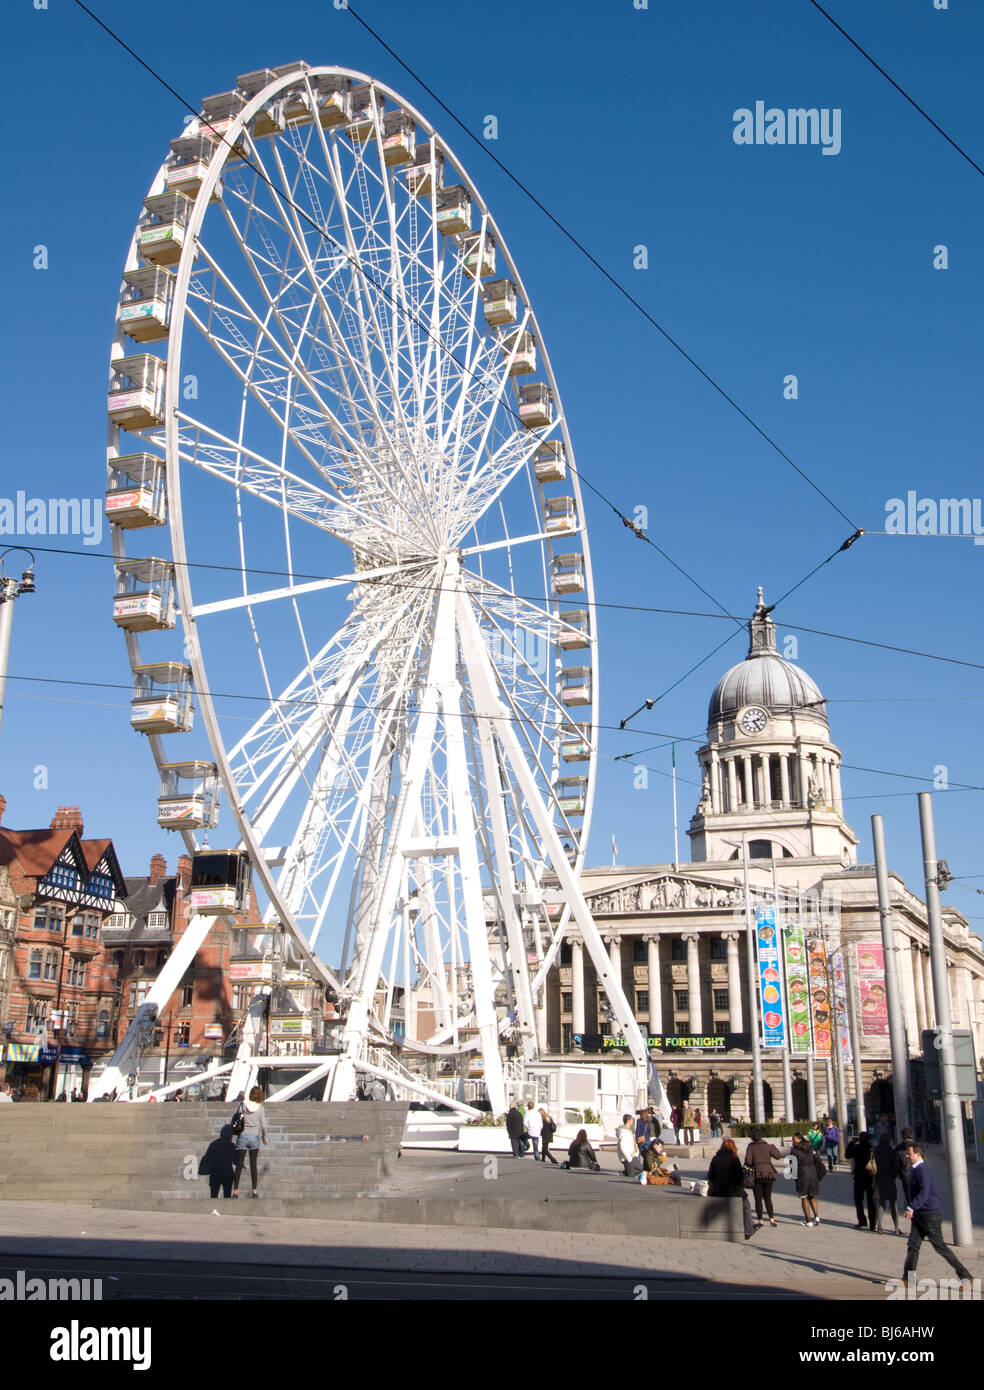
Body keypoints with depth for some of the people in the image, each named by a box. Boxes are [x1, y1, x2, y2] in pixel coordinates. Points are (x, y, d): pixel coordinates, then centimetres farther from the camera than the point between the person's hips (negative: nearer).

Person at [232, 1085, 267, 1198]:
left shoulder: (243, 1104, -6)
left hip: (242, 1136, 0)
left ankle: (235, 1191, 0)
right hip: (254, 1137, 0)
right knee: (253, 1164, 8)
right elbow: (263, 1125, 0)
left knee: (239, 1165, 4)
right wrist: (264, 1137, 15)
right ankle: (254, 1191, 6)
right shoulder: (260, 1107, -4)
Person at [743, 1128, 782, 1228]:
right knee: (767, 1198, 12)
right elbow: (778, 1155, 7)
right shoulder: (767, 1146, -2)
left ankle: (760, 1220, 5)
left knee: (758, 1199, 5)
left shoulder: (750, 1147, -6)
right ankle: (771, 1219, 1)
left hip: (757, 1174, -2)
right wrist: (772, 1145, 17)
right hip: (768, 1173, 2)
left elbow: (747, 1161, -12)